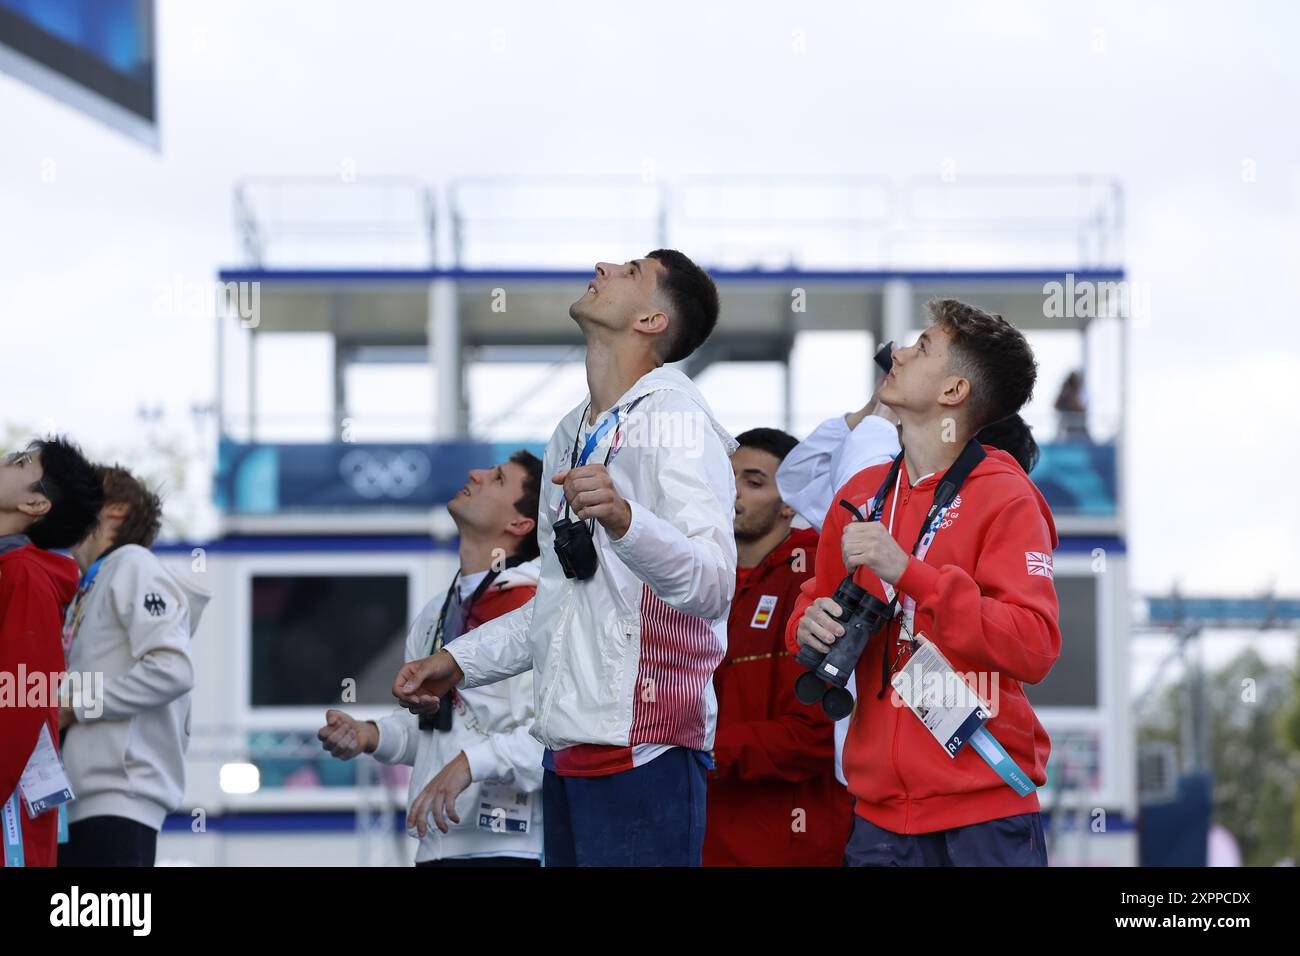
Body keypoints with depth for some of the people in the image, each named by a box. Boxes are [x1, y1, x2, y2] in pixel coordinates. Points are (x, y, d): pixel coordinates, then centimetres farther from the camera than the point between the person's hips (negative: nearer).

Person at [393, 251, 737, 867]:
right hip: (568, 748, 9)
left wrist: (624, 519, -38)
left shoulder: (673, 419, -9)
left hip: (641, 751, -8)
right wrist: (458, 662, 20)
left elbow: (713, 585, -22)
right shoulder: (571, 434, 18)